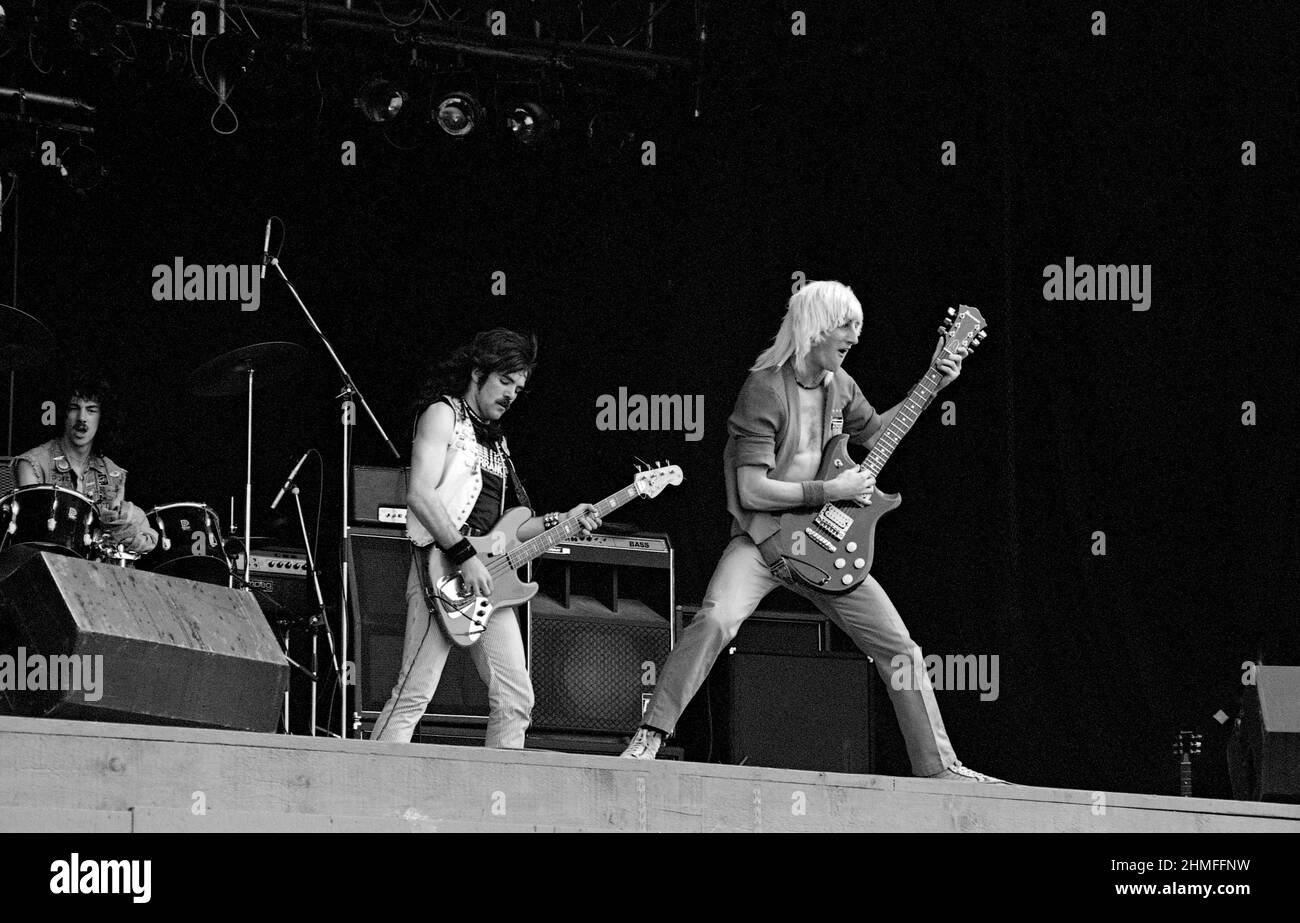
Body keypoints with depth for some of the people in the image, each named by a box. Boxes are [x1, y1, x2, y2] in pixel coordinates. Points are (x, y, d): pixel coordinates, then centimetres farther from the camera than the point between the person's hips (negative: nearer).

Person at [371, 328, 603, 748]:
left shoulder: (496, 438, 25)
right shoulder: (443, 414, 0)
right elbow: (420, 495, -15)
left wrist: (558, 522, 10)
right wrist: (464, 556, -20)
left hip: (488, 579, 9)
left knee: (515, 700, 3)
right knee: (414, 694, -15)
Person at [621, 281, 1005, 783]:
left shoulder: (837, 384, 7)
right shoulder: (765, 389, -16)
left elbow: (873, 430, 29)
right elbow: (751, 491, -21)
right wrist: (831, 490, -19)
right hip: (763, 538, -7)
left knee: (901, 649, 3)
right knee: (717, 619, -34)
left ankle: (938, 767, 15)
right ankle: (648, 738, -26)